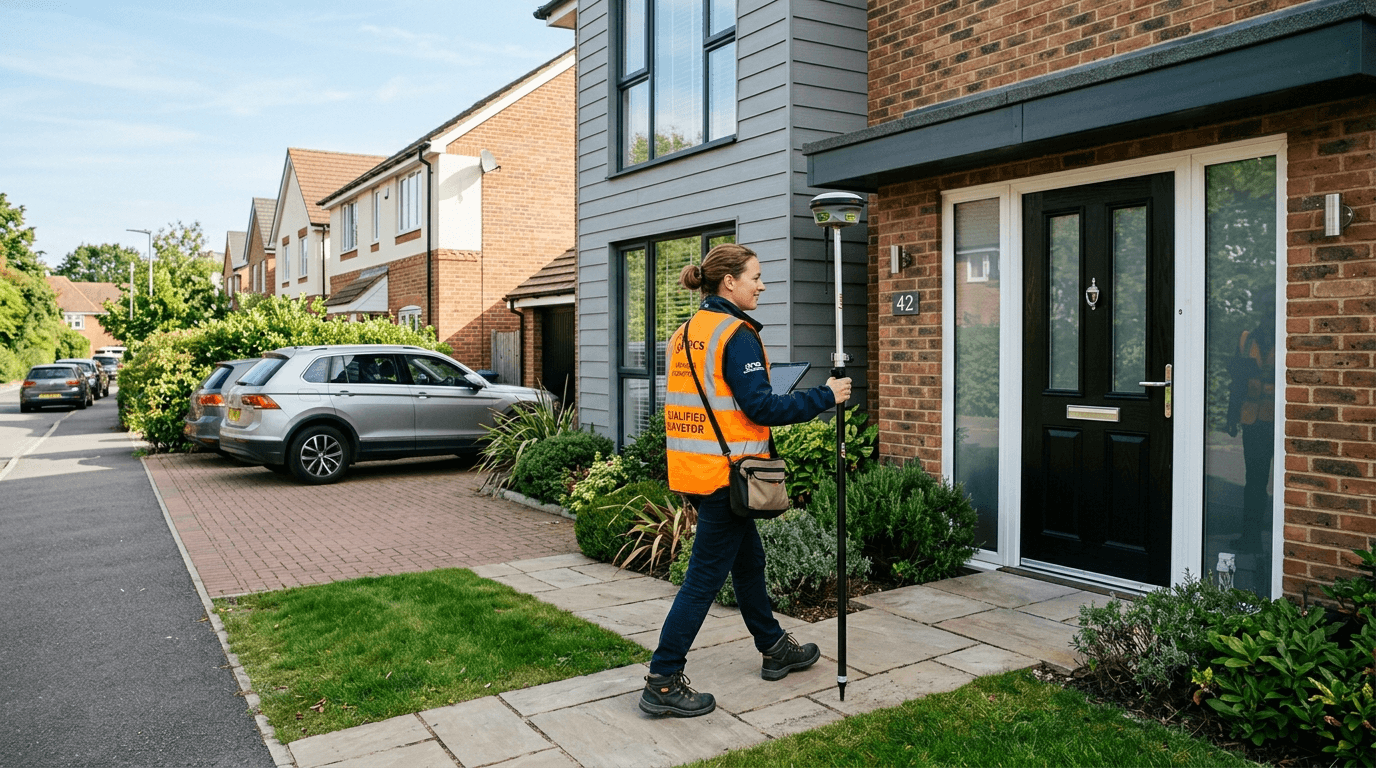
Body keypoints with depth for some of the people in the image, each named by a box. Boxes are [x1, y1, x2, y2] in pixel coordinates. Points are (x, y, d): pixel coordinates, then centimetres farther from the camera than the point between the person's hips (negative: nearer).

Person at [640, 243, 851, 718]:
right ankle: (663, 682, 6)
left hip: (691, 466, 9)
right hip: (725, 470, -9)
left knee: (748, 559, 22)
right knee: (706, 576, -1)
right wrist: (825, 397, -11)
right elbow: (761, 407, -19)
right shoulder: (736, 333, -15)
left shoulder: (685, 332, 12)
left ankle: (775, 649, 38)